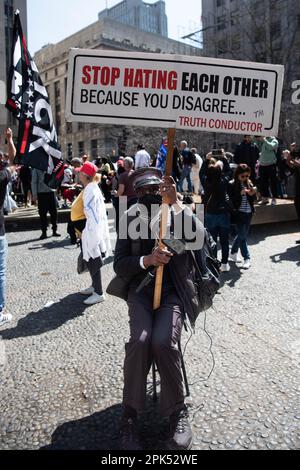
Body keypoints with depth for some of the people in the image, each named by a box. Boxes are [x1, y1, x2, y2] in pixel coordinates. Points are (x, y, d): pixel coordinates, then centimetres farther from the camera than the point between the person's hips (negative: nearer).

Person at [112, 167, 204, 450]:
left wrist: (175, 204, -26)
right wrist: (147, 260, -18)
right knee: (140, 339, -26)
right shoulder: (129, 218, 4)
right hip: (141, 288, 1)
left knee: (163, 341, -26)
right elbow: (119, 266, 0)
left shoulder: (180, 212, 0)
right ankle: (130, 413, -2)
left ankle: (177, 410, 0)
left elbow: (198, 239, -21)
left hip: (174, 289, -1)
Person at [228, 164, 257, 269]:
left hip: (248, 213, 6)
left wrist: (252, 193, -11)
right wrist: (241, 193, -24)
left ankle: (233, 253, 35)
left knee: (242, 235, 16)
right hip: (238, 213, -6)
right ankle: (247, 258, 3)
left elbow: (252, 200, 10)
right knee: (242, 236, -5)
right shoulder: (232, 185, -9)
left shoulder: (249, 183, 6)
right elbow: (230, 200, -15)